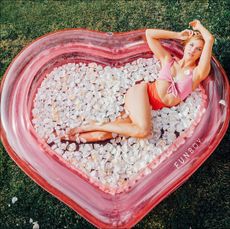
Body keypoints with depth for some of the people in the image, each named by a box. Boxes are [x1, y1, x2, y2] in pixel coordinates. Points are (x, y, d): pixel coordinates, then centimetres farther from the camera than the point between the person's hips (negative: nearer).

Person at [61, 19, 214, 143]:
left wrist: (199, 26, 17)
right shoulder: (168, 60, 13)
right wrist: (178, 36, 18)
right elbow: (149, 34, 15)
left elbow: (210, 39, -2)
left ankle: (78, 136, -5)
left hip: (153, 108, 0)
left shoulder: (197, 73, 7)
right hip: (142, 91, 0)